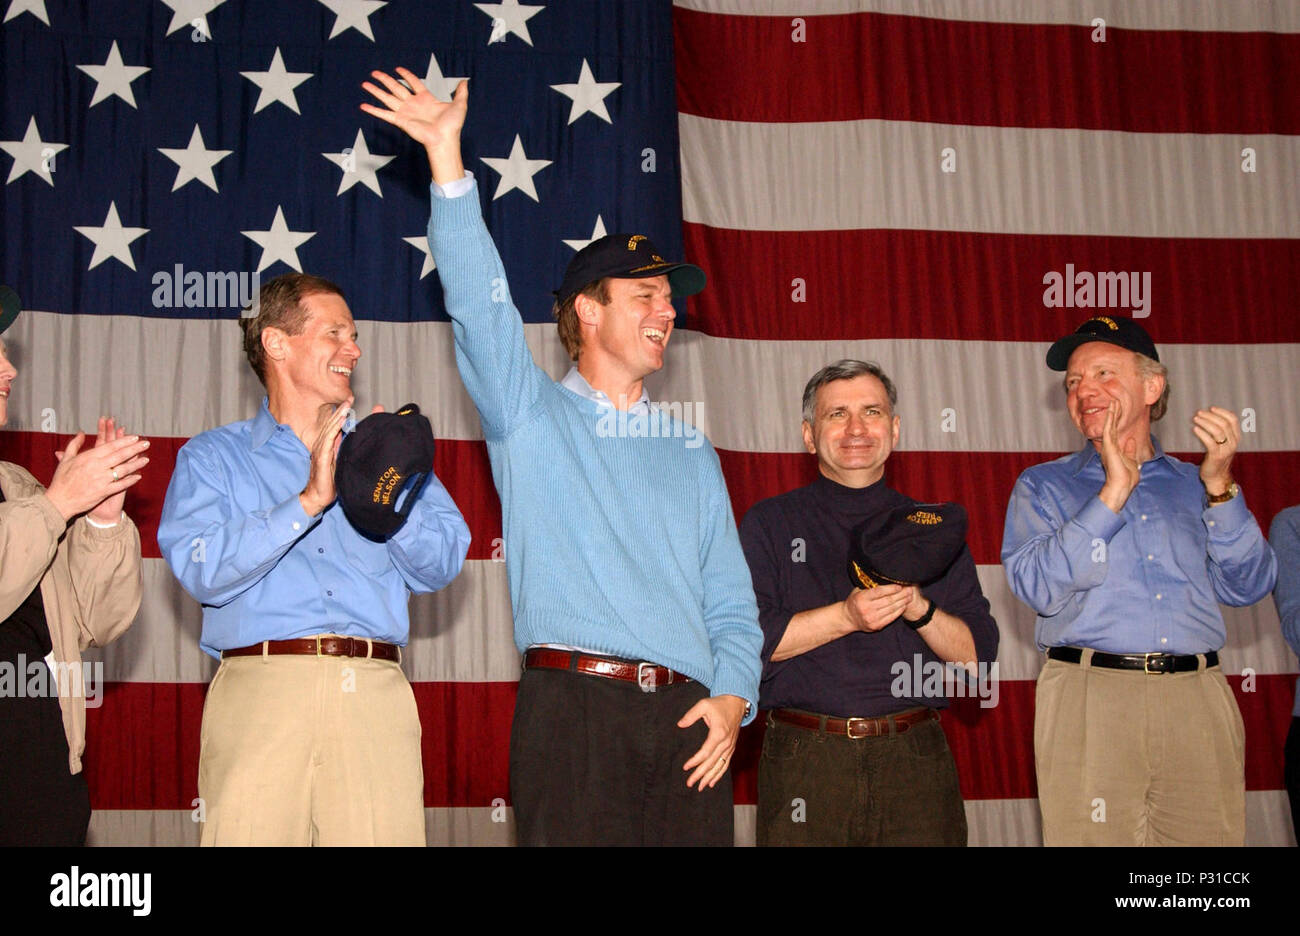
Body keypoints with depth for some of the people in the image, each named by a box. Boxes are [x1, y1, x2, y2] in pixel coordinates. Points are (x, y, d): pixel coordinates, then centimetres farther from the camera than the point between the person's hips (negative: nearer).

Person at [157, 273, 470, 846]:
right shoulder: (213, 456, 13)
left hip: (376, 694, 2)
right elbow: (202, 570, -5)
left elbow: (441, 564, 9)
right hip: (262, 690, -2)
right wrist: (309, 501, -10)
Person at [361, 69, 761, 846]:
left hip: (687, 717, 3)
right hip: (572, 703, -3)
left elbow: (730, 597, 17)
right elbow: (480, 304, -4)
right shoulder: (532, 416, 10)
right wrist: (448, 162, -13)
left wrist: (733, 696, 1)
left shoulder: (691, 452, 20)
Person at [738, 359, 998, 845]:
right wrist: (845, 617, -15)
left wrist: (921, 609, -11)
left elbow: (978, 655, 7)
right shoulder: (770, 523, 8)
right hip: (805, 764, -1)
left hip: (916, 760, 2)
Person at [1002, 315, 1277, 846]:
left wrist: (1219, 485, -7)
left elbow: (1247, 587, 3)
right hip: (1089, 699, -2)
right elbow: (1038, 588, -7)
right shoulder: (1043, 486, 10)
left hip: (1198, 701, 2)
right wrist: (1114, 492, -8)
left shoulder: (1195, 486, 15)